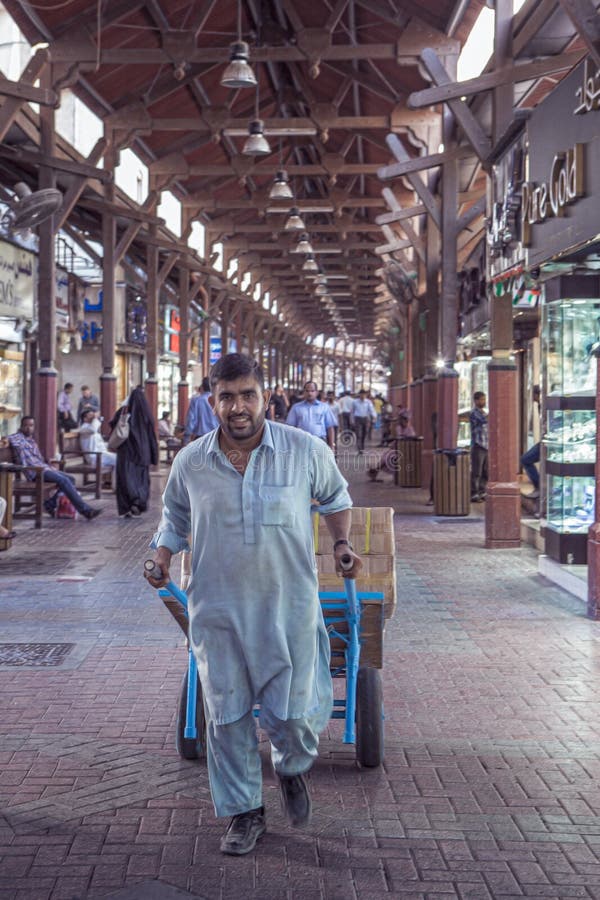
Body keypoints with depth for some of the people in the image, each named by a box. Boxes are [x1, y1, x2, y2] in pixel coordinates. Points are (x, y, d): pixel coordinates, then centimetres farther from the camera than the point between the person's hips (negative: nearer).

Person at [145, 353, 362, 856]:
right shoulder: (191, 463, -2)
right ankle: (245, 812, 26)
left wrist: (342, 545, 0)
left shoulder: (307, 451, -6)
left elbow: (335, 497, 14)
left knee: (297, 713, 2)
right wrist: (161, 563, -1)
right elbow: (175, 519, 15)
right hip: (218, 610, 1)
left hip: (290, 604, -1)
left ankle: (291, 769, 38)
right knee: (227, 714, 7)